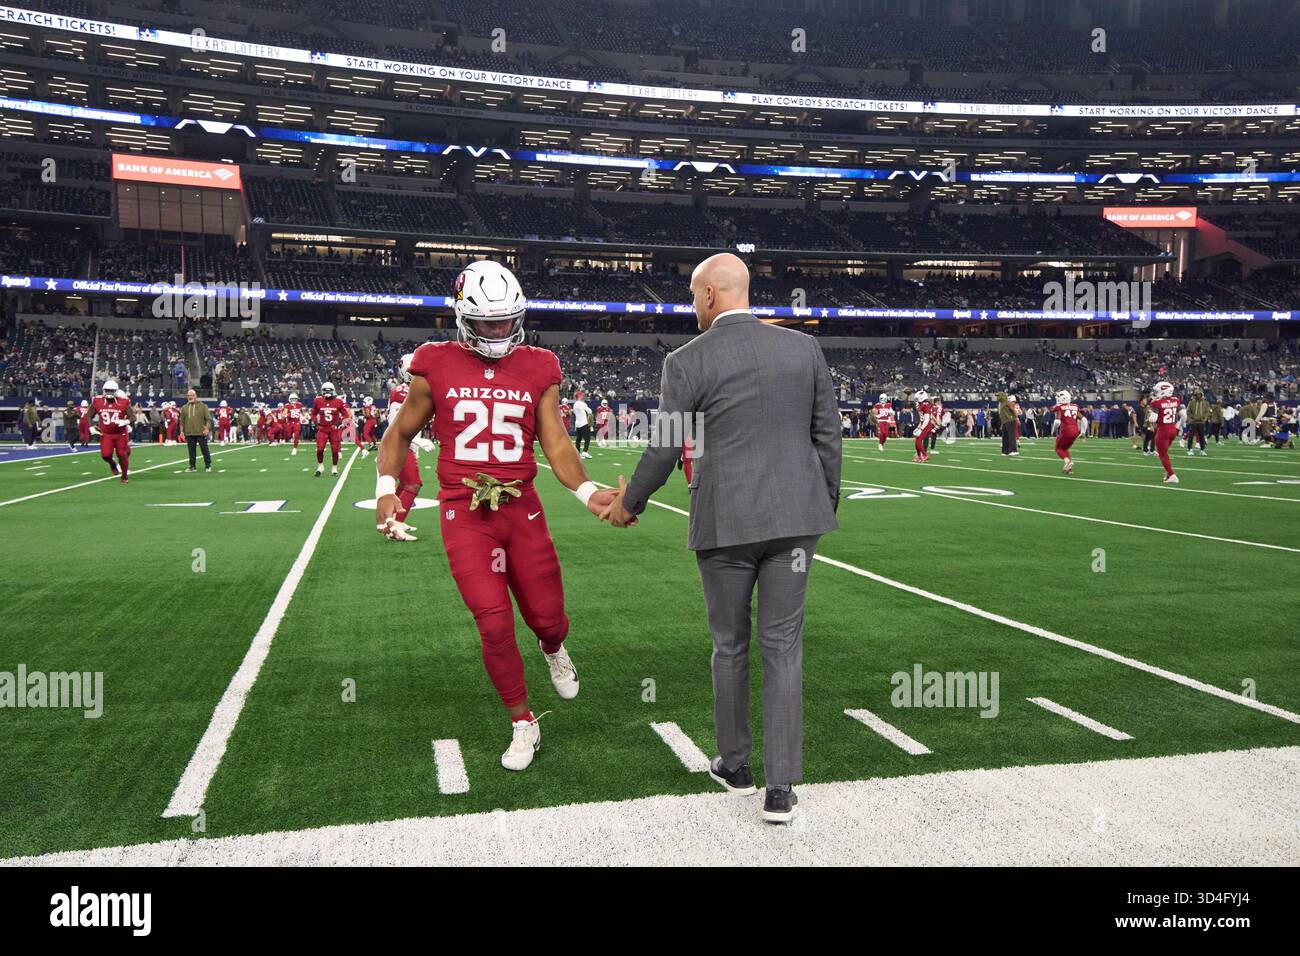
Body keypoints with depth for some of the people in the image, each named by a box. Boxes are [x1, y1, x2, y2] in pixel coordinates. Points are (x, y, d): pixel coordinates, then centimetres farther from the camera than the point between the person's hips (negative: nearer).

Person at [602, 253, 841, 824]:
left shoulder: (687, 362, -6)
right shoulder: (804, 348, 3)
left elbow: (663, 451, -3)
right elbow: (828, 436, 6)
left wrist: (629, 504, 15)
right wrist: (826, 507, 19)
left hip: (724, 521, -2)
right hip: (794, 516, 2)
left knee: (730, 646, 15)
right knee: (782, 647, 8)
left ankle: (734, 764, 31)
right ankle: (781, 788, 8)